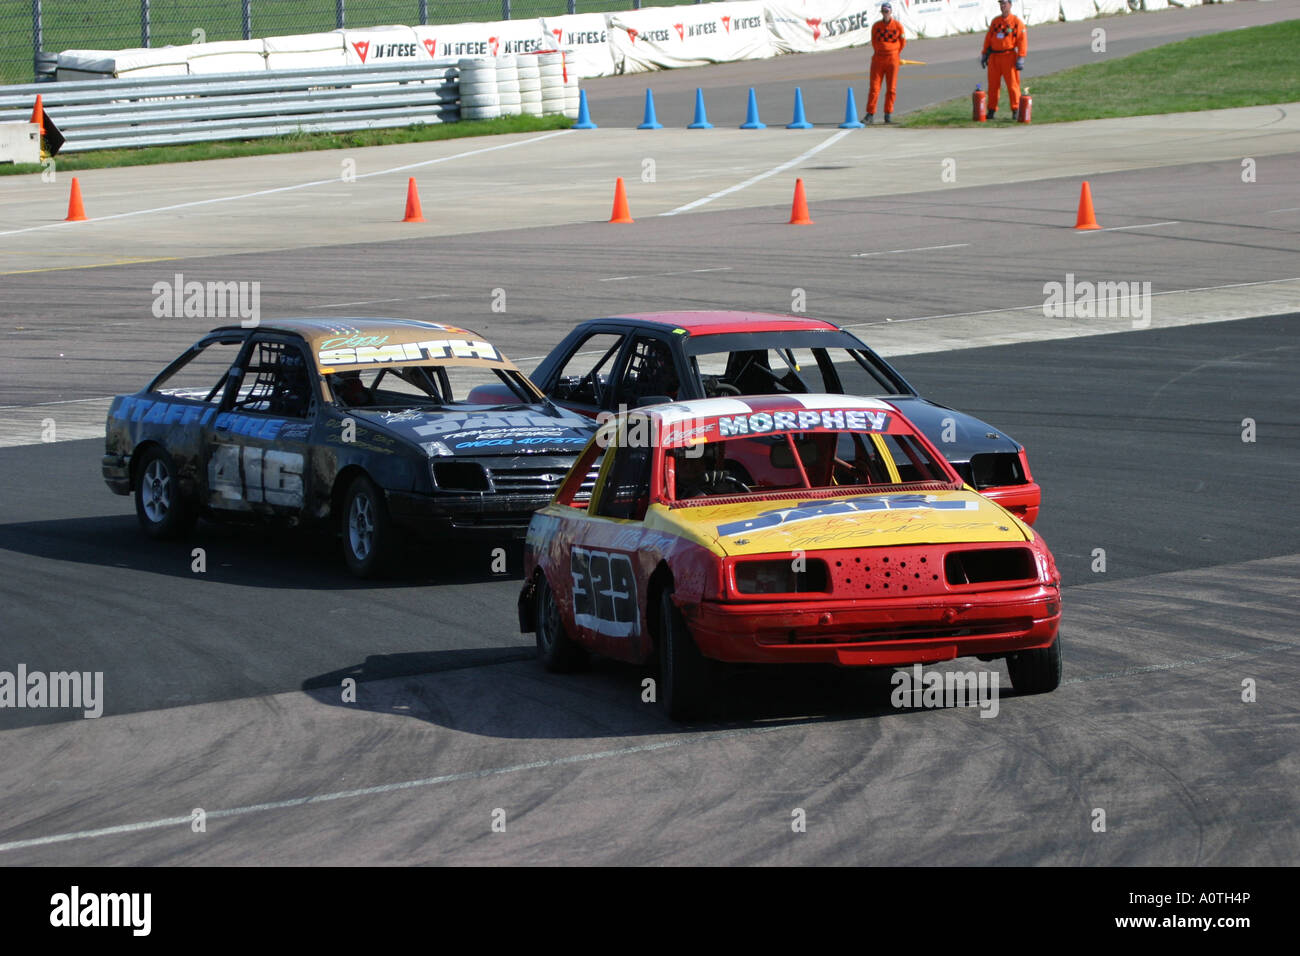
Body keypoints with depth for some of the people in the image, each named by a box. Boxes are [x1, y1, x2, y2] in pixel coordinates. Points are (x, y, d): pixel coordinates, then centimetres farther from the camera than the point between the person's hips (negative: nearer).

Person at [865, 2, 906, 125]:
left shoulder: (898, 26, -1)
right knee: (874, 87, -5)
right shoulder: (876, 26, 3)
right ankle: (870, 115, -6)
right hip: (878, 59, 0)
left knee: (891, 88, 3)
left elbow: (903, 42, 11)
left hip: (892, 60, 0)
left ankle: (888, 114, 13)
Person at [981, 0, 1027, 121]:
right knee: (993, 84, 5)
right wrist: (984, 54, 15)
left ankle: (1016, 110, 0)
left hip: (1009, 56, -5)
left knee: (1012, 84, -7)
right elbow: (988, 38, 19)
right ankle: (992, 110, 12)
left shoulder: (1017, 21, -1)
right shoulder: (995, 21, 14)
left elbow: (1022, 40, -5)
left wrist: (1021, 57, -13)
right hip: (994, 57, 5)